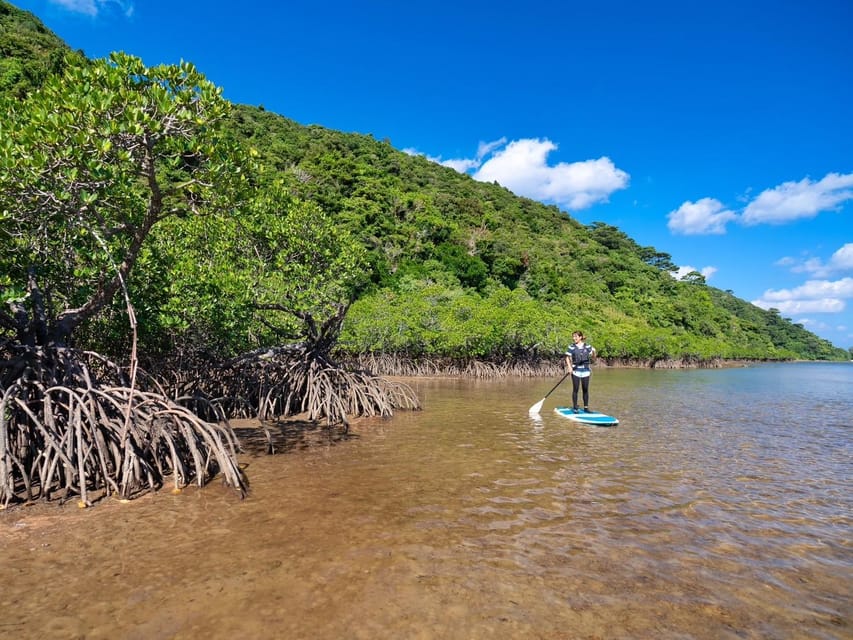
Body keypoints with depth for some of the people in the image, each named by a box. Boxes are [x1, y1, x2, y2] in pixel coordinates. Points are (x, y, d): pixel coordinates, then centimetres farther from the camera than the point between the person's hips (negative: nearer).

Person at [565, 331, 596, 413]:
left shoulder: (587, 346, 4)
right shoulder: (571, 347, 0)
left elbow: (593, 357, 7)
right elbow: (567, 357, 2)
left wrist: (594, 351, -14)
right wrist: (569, 367, -11)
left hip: (585, 371, 2)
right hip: (576, 371, -2)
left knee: (585, 390, 7)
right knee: (575, 389, 1)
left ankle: (586, 408, 15)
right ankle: (575, 408, 8)